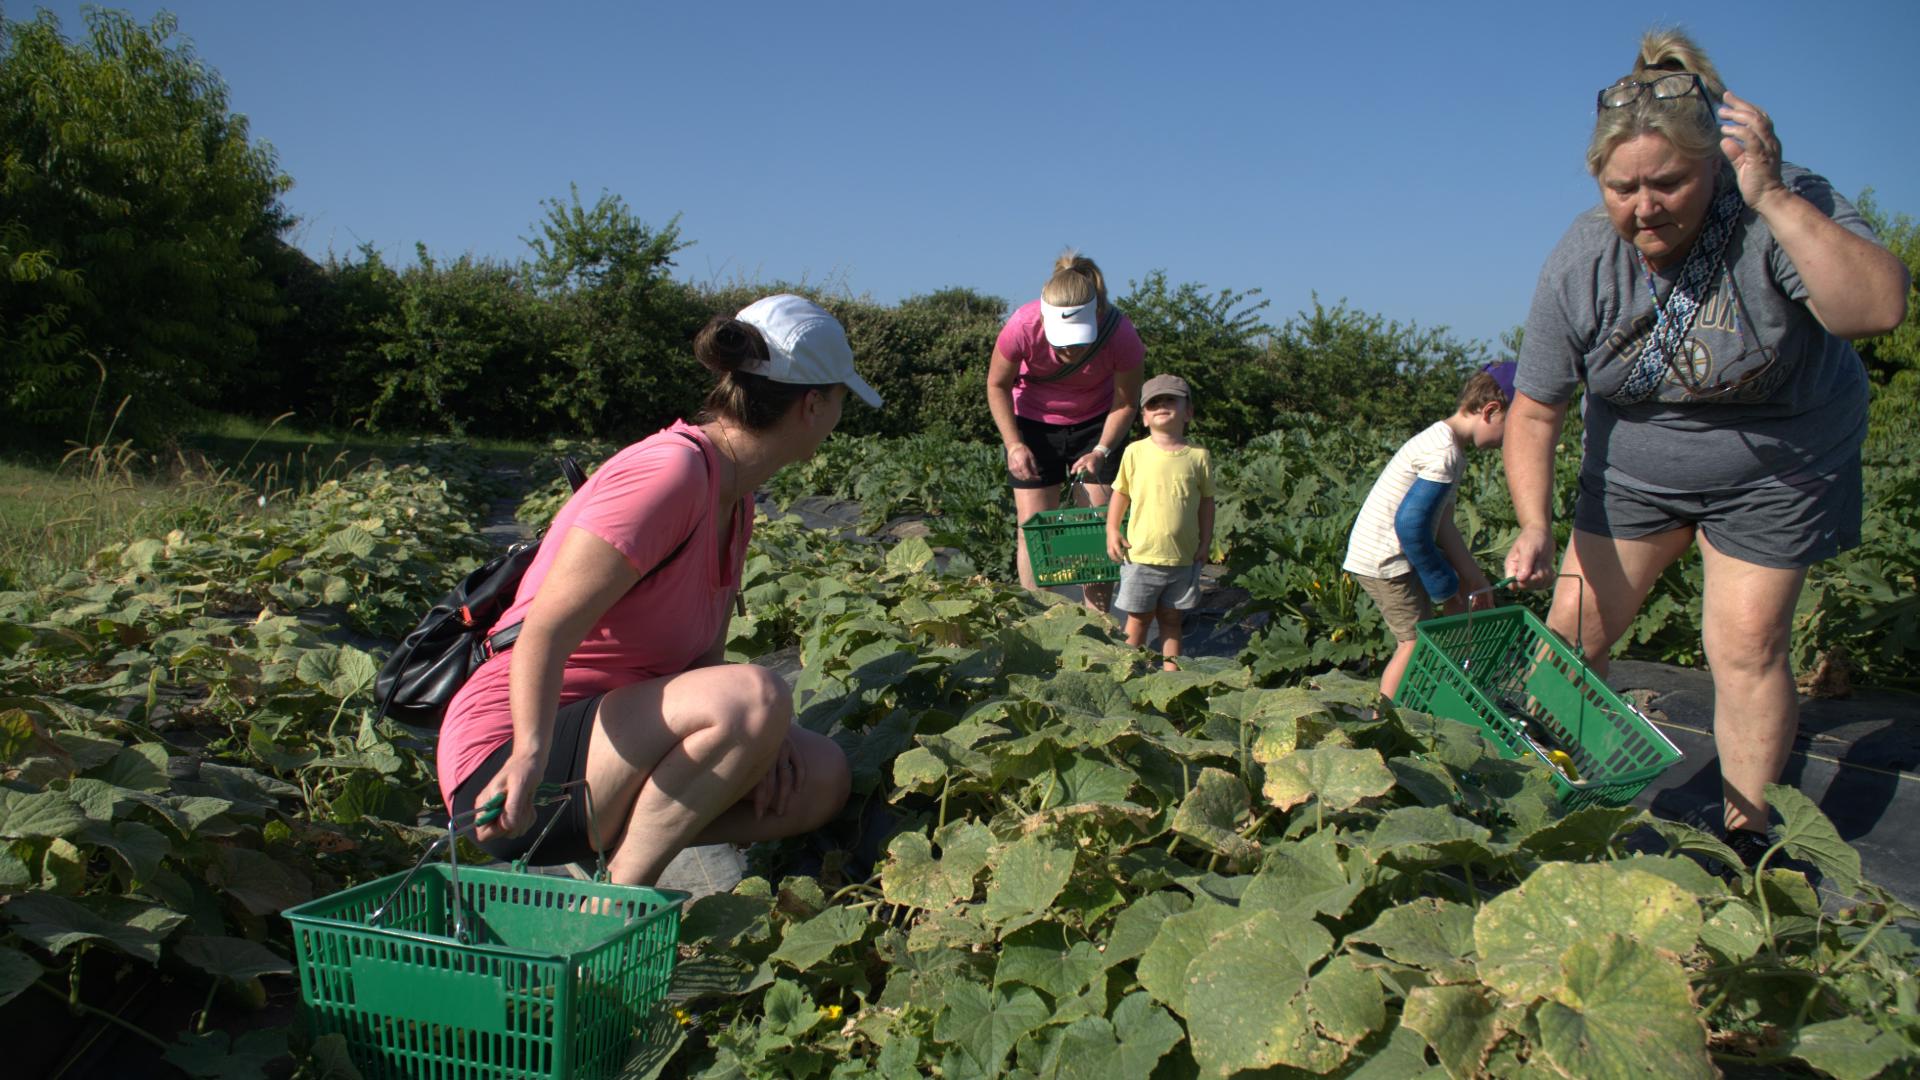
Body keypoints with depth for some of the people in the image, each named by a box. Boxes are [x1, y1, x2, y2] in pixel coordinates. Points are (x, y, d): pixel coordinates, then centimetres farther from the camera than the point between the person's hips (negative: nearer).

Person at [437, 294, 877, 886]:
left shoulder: (735, 498, 11)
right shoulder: (672, 469, -18)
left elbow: (703, 657, 7)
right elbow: (545, 629, -26)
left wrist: (750, 746, -11)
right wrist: (531, 754, -42)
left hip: (611, 738, 9)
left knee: (820, 778, -4)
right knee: (754, 695, -30)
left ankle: (590, 861, -4)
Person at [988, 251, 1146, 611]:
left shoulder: (1121, 335, -30)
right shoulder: (1023, 326, -31)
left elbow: (1126, 403, -12)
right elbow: (997, 385, -12)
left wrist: (1101, 451, -25)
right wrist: (1014, 444, -21)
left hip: (1096, 423, 0)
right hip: (1034, 422, 0)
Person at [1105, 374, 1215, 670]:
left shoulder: (1198, 457, 0)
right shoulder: (1135, 452, -2)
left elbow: (1206, 501, 7)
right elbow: (1120, 493, 7)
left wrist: (1205, 542, 2)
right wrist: (1112, 531, -1)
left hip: (1183, 556, 1)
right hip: (1141, 554, -1)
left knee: (1171, 617, 11)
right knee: (1139, 616, 8)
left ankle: (1171, 667, 20)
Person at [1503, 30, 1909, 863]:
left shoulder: (1784, 211, -24)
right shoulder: (1581, 265, -18)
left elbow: (1877, 310, -41)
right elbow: (1534, 412, -13)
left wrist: (1772, 196, -47)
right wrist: (1534, 525, -26)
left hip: (1776, 466, -2)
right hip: (1634, 467, 3)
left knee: (1746, 645, -7)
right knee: (1572, 629, 2)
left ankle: (1744, 838, 10)